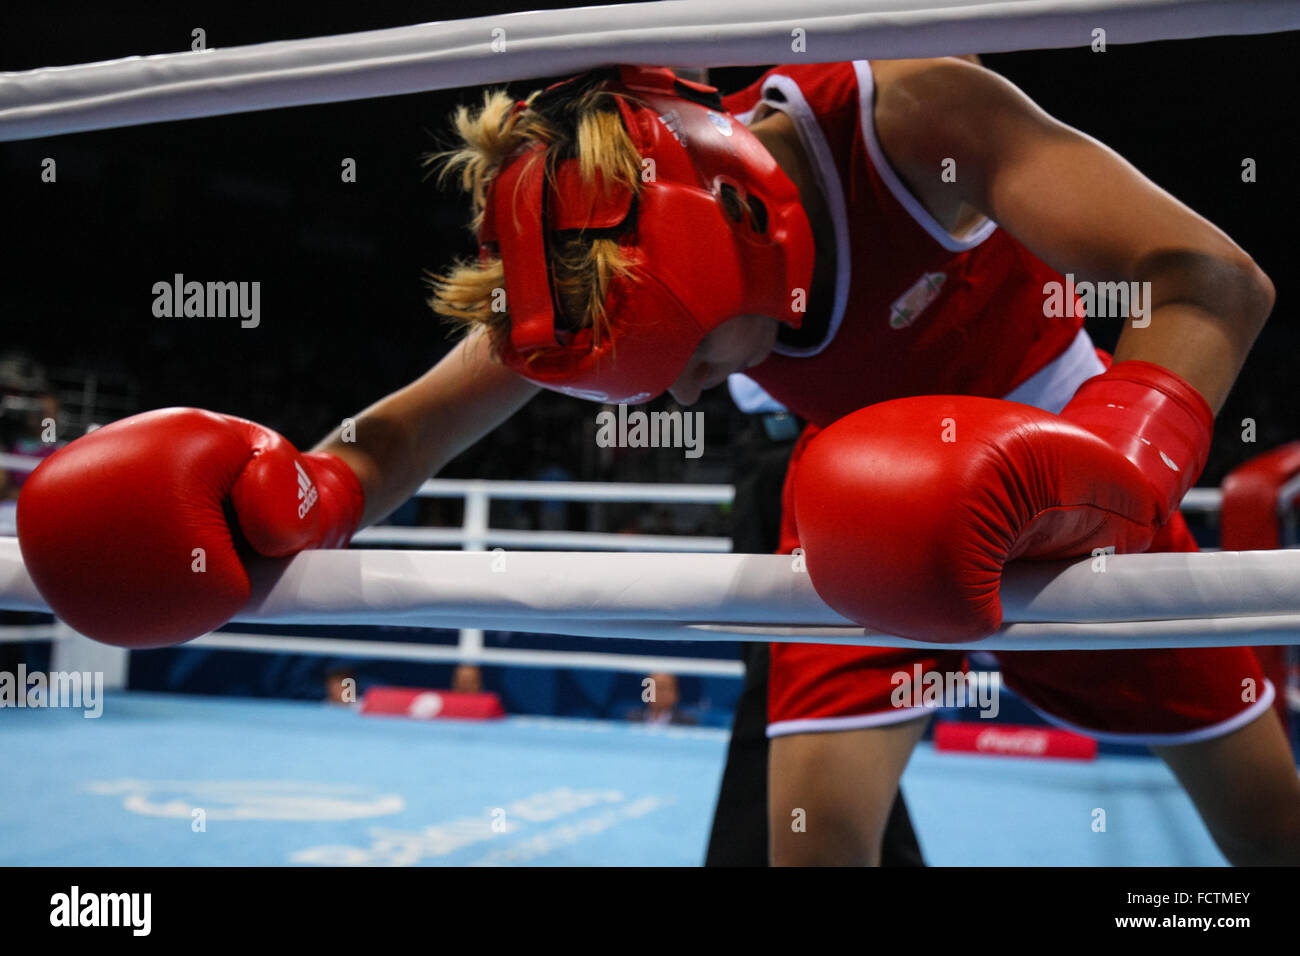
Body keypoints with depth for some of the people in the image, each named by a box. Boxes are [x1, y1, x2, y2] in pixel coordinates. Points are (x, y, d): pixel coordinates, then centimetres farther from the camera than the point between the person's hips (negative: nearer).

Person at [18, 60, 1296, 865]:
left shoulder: (913, 120, -34)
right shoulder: (603, 263, -22)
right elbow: (400, 435, -17)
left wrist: (1105, 458, -58)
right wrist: (273, 498, -38)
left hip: (1041, 465, -2)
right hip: (868, 496, 2)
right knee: (813, 827, -11)